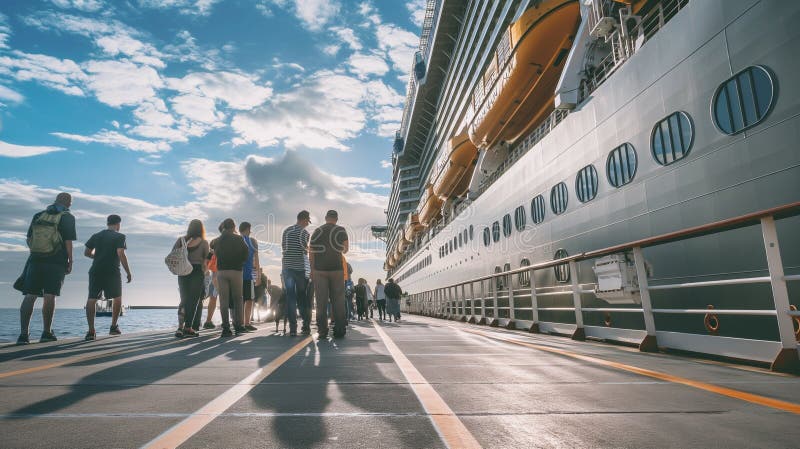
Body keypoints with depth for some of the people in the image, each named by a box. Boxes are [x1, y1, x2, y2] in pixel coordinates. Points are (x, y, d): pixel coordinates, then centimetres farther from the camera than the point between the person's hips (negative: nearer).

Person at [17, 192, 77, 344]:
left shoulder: (38, 215, 15)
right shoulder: (67, 217, 0)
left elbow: (29, 239, 16)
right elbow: (68, 241, -6)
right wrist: (70, 261, -2)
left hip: (35, 259, 4)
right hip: (56, 262, -4)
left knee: (30, 296, 0)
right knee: (50, 296, -3)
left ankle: (24, 333, -6)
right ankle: (47, 332, 0)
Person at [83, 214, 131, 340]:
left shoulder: (96, 236, 13)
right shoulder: (119, 236, -3)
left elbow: (86, 252, 16)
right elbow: (121, 255, -13)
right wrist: (128, 273, -8)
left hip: (95, 271, 3)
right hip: (112, 272, -3)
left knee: (92, 299, 0)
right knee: (117, 297, 15)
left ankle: (91, 331, -9)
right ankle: (114, 327, 17)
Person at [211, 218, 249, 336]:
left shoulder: (217, 241, 8)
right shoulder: (238, 239, -2)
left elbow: (215, 254, 11)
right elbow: (246, 253, -2)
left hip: (221, 271, 2)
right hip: (236, 271, -2)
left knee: (224, 300, 3)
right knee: (238, 299, 7)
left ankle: (226, 328, -1)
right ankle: (238, 325, 6)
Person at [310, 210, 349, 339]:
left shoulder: (317, 231, 7)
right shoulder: (341, 230, 3)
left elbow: (311, 252, 4)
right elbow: (346, 249, 10)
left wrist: (312, 270, 9)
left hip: (319, 270, 1)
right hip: (336, 269, -1)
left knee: (321, 301, 2)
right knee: (338, 300, 3)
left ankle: (322, 330, 1)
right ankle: (339, 330, 1)